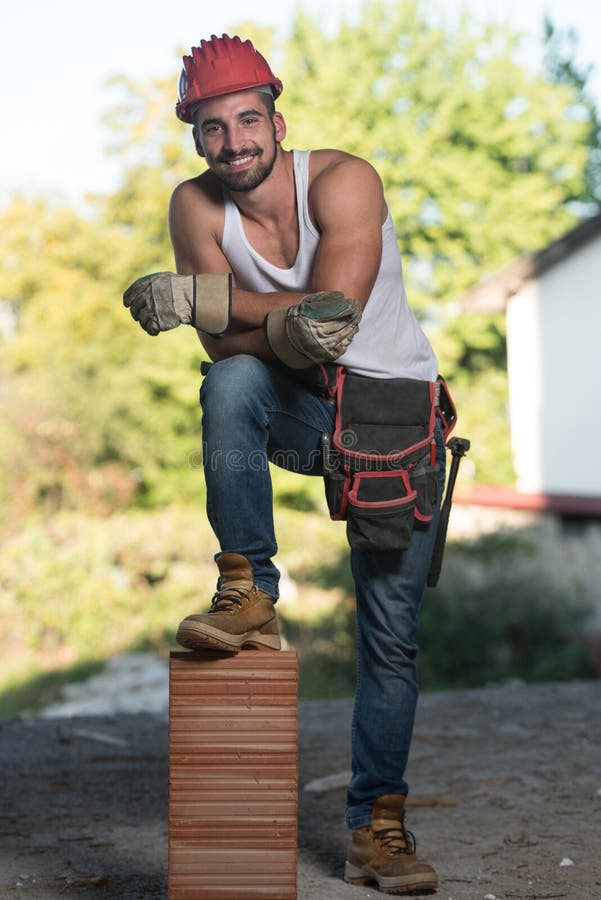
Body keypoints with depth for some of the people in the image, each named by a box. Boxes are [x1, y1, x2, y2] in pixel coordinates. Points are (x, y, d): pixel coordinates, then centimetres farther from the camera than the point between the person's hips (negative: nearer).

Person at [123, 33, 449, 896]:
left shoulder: (343, 179, -17)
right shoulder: (196, 206, -8)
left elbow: (337, 312, -28)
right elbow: (224, 345, -16)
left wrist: (200, 297, -30)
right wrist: (285, 328, -38)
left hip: (394, 406, -2)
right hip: (298, 406, 2)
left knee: (391, 627, -3)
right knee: (232, 384, -34)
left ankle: (378, 824, 9)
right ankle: (248, 597, -22)